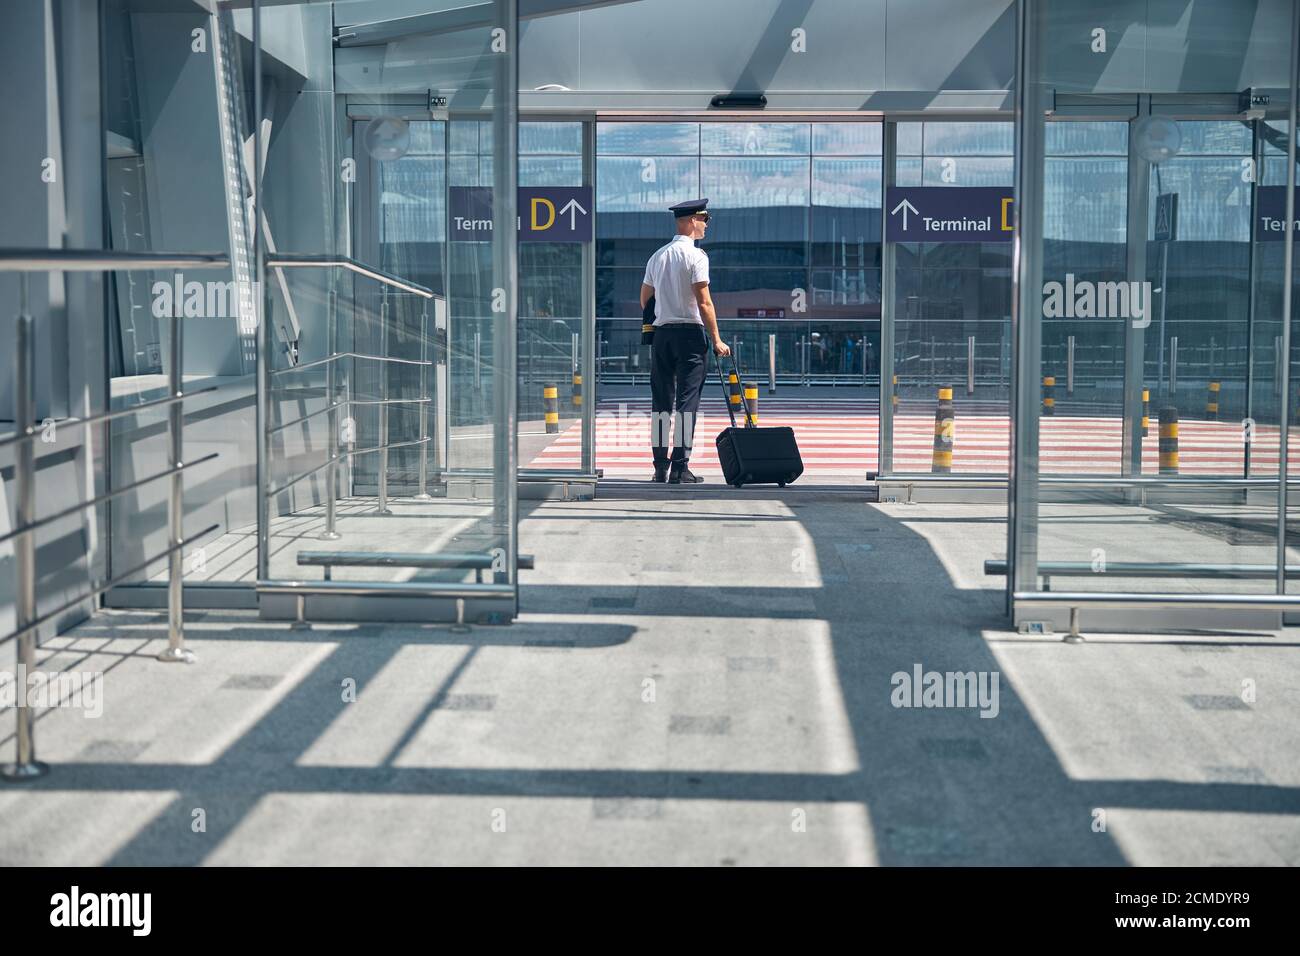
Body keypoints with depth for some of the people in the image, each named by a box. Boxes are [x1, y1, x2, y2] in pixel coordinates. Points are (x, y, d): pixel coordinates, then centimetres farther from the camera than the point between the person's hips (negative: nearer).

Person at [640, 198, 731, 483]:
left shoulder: (657, 256, 12)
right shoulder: (695, 255, -8)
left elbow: (645, 300, 16)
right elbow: (703, 302, -13)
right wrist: (716, 340, -10)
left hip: (661, 333, 6)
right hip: (690, 332, -6)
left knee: (660, 402, 8)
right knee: (687, 402, -5)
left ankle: (660, 467, 9)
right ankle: (679, 468, -8)